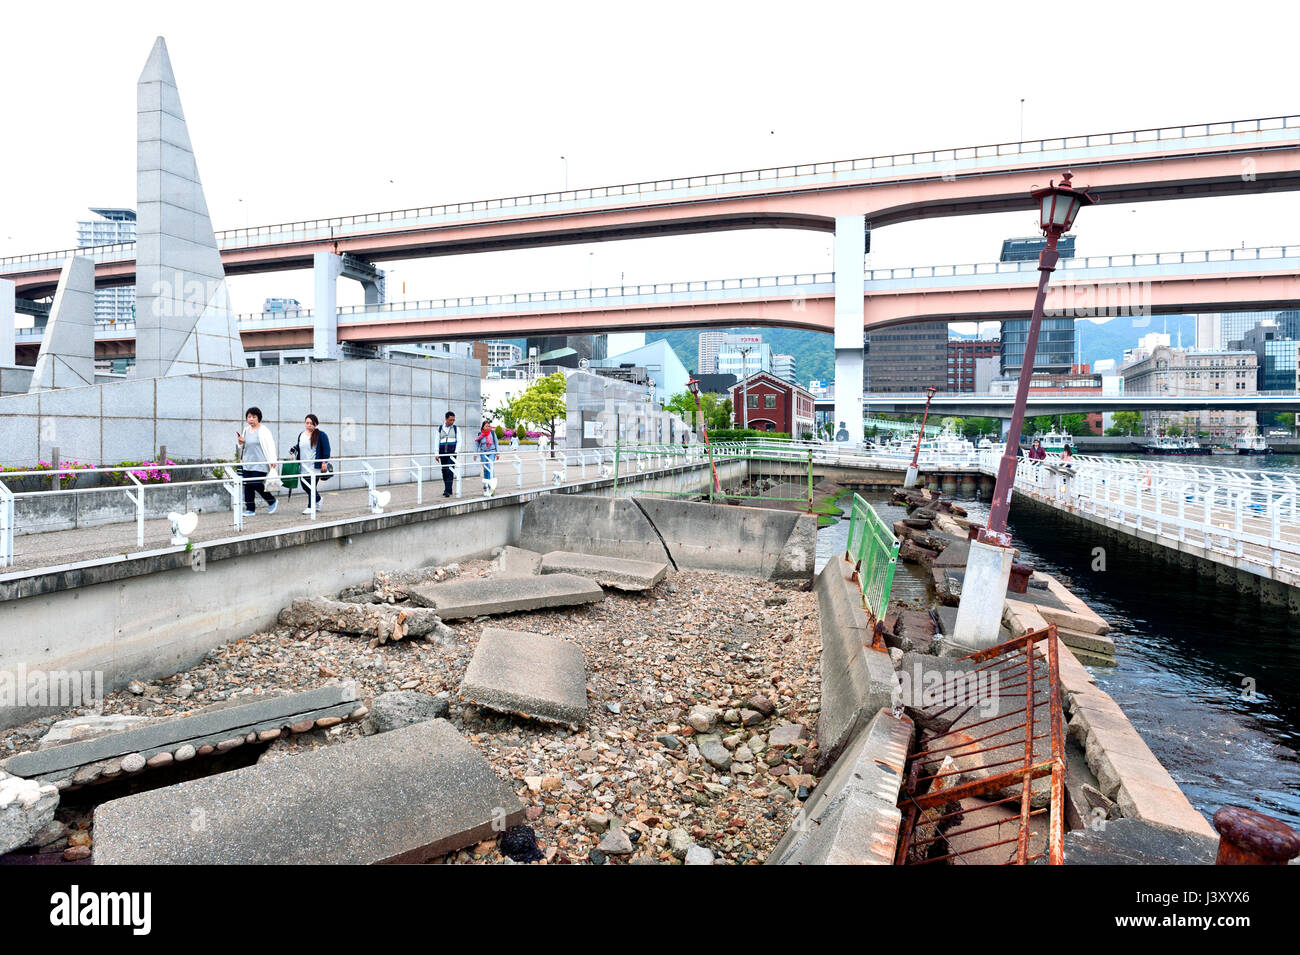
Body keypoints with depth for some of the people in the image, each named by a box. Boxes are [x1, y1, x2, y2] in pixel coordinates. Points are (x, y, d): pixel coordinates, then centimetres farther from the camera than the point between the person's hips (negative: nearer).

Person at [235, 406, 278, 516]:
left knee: (257, 485, -9)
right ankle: (250, 509, 11)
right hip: (247, 463, 7)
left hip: (260, 464, -7)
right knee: (247, 486, 4)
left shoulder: (263, 431, -6)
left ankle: (272, 501, 13)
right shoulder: (246, 430, 14)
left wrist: (272, 461, -16)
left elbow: (270, 446, -10)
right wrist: (241, 442, 2)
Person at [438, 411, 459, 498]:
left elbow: (459, 441, 4)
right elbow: (437, 441, 9)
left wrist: (456, 451, -9)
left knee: (449, 471, -13)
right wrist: (437, 454, 3)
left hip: (452, 453, -3)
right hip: (442, 453, 3)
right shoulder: (440, 428, 8)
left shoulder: (456, 429, 5)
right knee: (444, 472, 7)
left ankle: (448, 491, -15)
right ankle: (447, 489, 19)